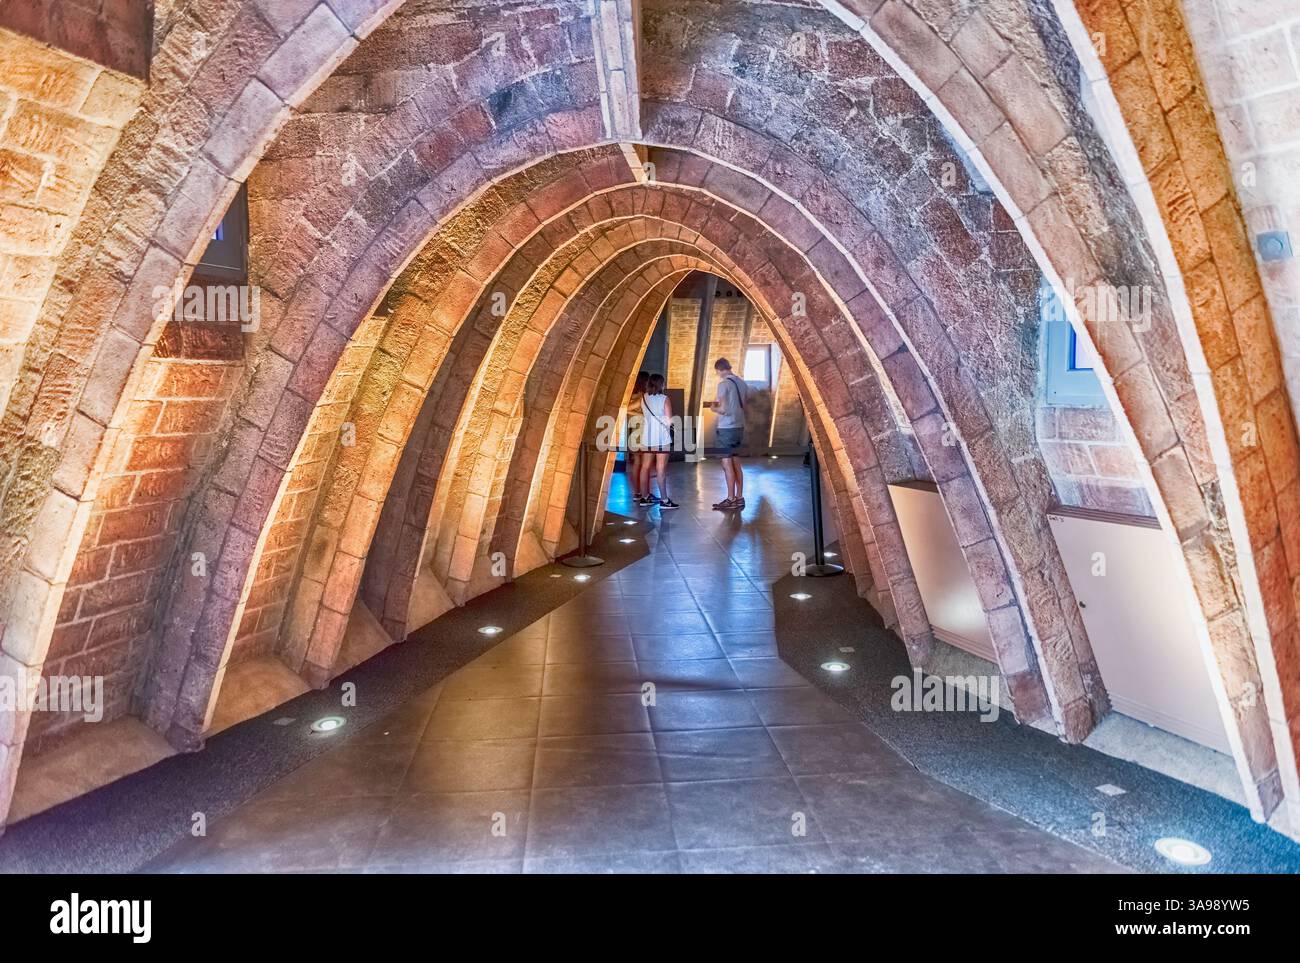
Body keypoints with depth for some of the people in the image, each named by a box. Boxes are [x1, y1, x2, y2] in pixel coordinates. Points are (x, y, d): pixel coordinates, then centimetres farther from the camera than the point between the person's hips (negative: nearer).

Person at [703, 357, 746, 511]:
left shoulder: (723, 383, -12)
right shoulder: (740, 382, 10)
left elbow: (724, 409, -18)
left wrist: (713, 408, 3)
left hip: (726, 428, -7)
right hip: (739, 427, 7)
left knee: (727, 465, -3)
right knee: (736, 464, 11)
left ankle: (731, 500, -1)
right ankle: (739, 498, 14)